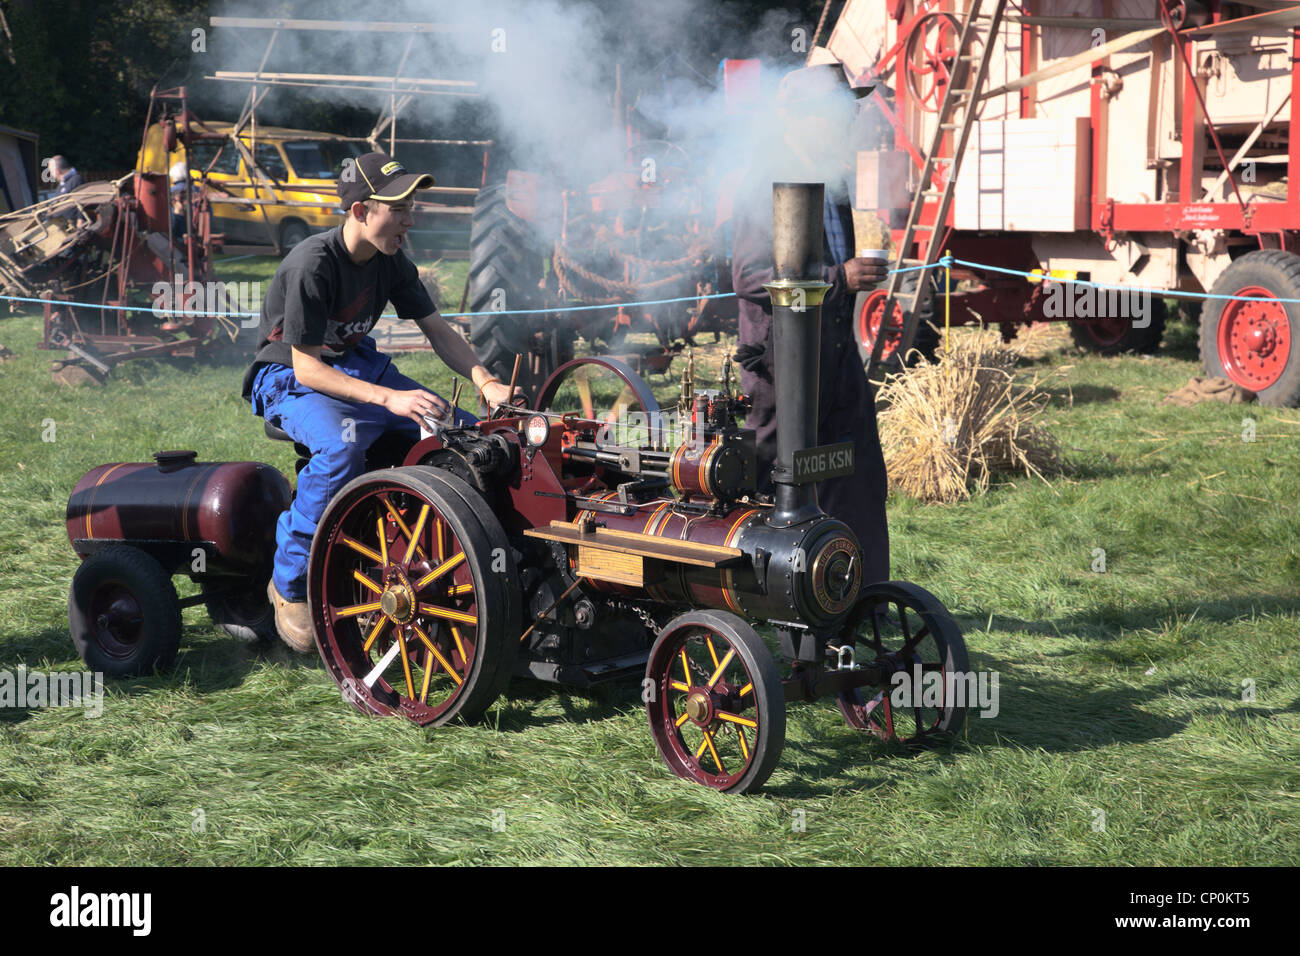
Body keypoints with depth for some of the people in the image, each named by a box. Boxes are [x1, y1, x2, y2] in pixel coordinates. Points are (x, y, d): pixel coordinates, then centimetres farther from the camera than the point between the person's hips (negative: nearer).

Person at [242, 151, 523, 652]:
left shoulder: (391, 261, -3)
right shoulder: (313, 264, -25)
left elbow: (437, 329, 3)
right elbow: (307, 368, -27)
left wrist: (486, 383, -15)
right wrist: (390, 398, -38)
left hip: (357, 364, 7)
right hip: (290, 378, -7)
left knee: (466, 434, -11)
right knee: (343, 446, -40)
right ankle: (290, 585, -24)